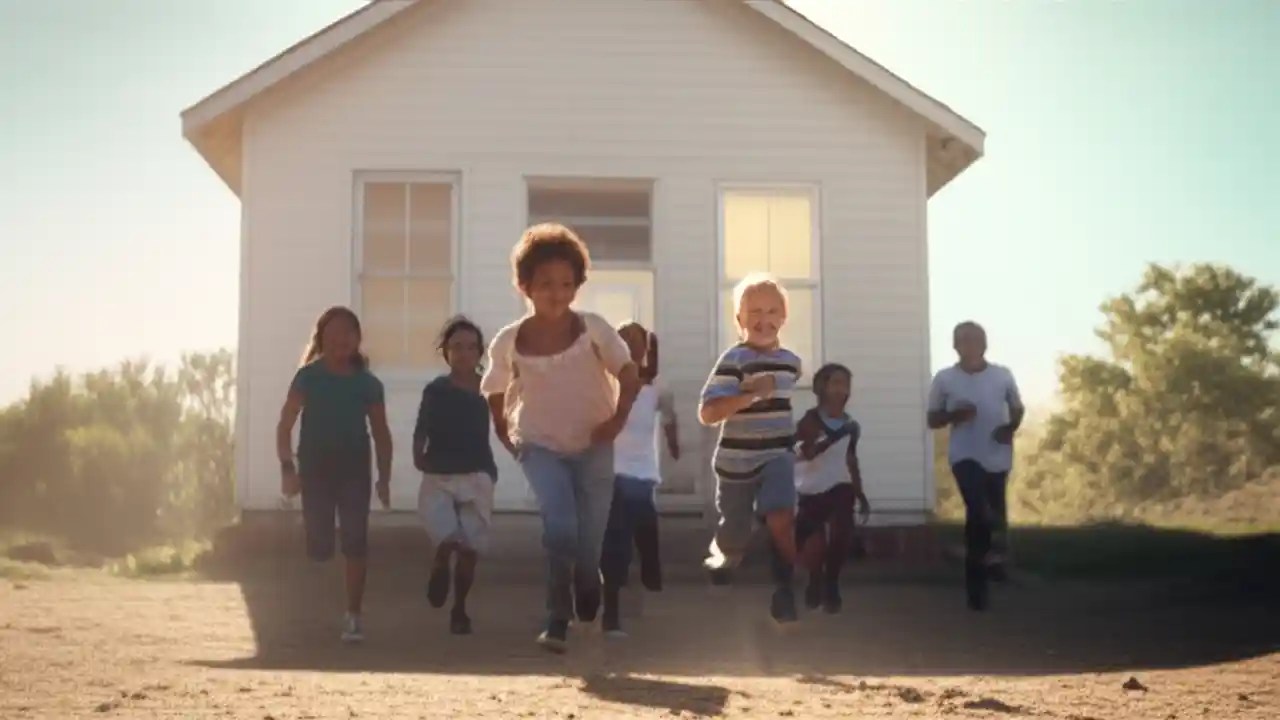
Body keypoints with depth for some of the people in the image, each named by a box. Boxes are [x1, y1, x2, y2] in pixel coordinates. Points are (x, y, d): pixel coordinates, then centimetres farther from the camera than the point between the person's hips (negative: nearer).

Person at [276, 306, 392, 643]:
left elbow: (381, 434, 8)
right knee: (319, 547, -1)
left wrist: (384, 478, 1)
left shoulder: (368, 384, 3)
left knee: (355, 544, -5)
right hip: (315, 469, -1)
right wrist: (287, 468, -17)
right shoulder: (308, 377, -2)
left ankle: (353, 616, 1)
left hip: (354, 470, 1)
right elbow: (285, 426, -5)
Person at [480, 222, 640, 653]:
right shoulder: (508, 342, -11)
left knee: (588, 545, 2)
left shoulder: (593, 329, -13)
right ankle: (557, 622, -5)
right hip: (540, 446, 0)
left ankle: (591, 613, 36)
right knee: (560, 527, -24)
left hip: (591, 447, 1)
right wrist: (504, 432, 1)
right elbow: (494, 391, 6)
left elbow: (630, 376, -6)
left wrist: (617, 420, -16)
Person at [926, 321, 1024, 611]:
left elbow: (1017, 408, 14)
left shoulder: (1003, 375, 1)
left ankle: (977, 585, 30)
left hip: (997, 458, 2)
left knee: (985, 515, 12)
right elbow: (933, 420, 4)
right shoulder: (944, 379, -2)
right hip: (965, 455, -2)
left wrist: (1011, 428, -7)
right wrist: (955, 415, -17)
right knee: (979, 511, -27)